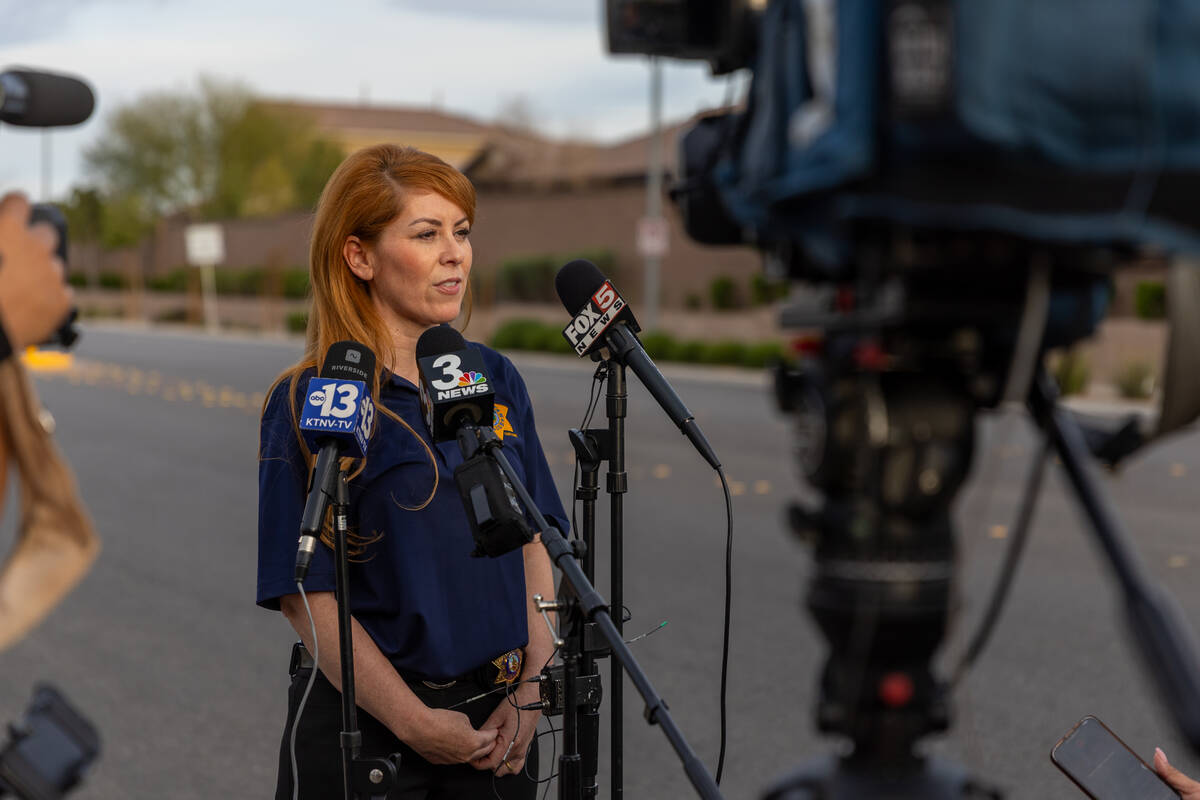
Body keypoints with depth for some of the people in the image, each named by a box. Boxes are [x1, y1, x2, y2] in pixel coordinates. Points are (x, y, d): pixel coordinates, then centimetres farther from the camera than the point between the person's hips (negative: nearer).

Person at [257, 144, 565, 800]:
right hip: (362, 727, -4)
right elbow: (306, 595, -13)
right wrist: (414, 721, -14)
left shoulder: (495, 378, 5)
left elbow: (534, 545, 5)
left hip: (496, 719, 5)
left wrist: (532, 692, -5)